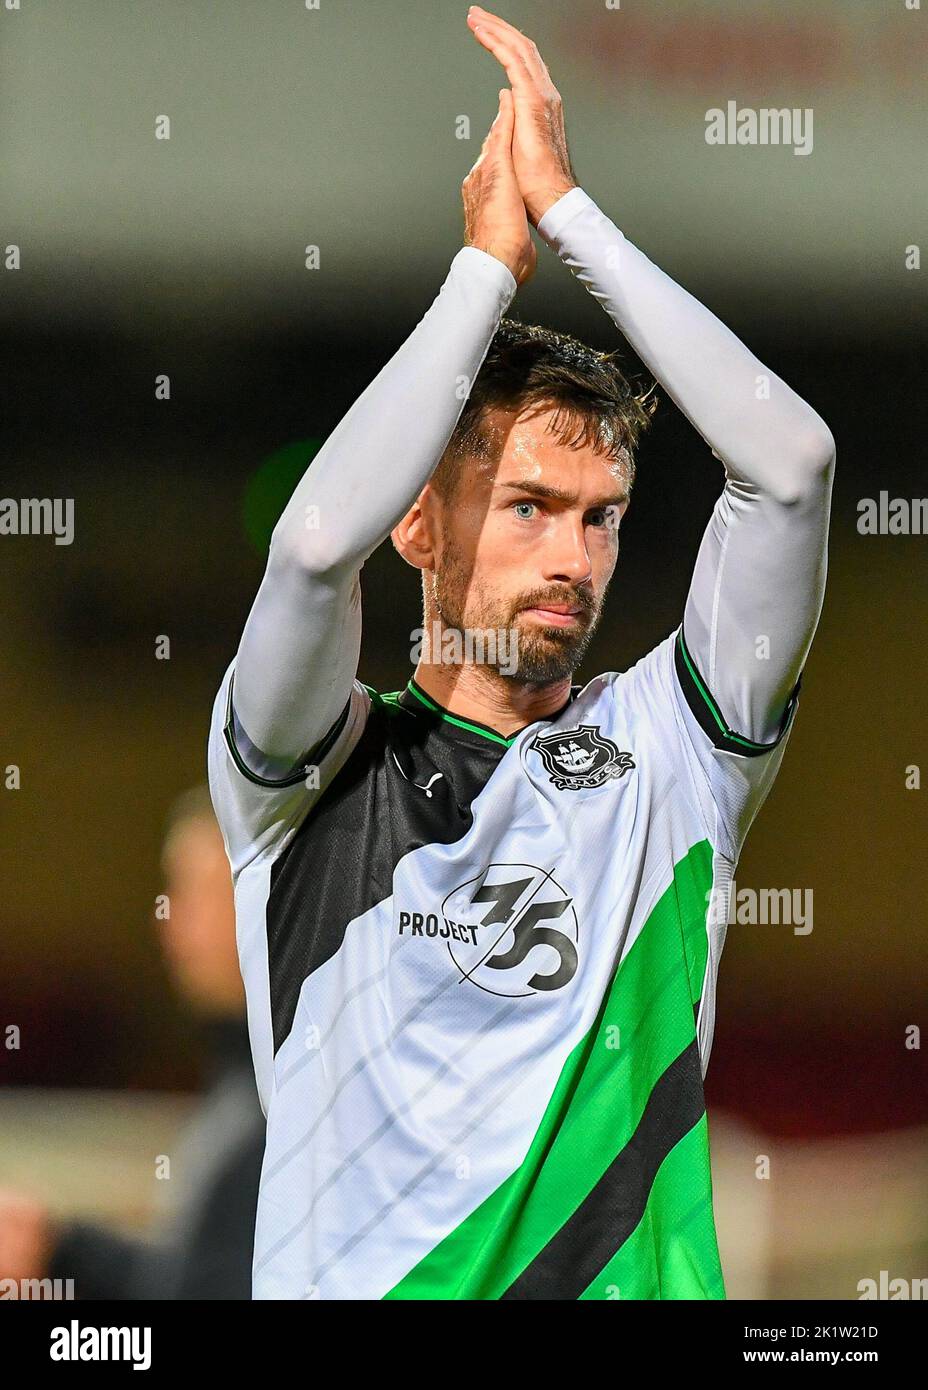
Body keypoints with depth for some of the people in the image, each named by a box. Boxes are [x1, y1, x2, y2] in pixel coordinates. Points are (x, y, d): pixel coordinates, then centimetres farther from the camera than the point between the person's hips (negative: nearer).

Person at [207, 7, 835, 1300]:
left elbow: (790, 464, 4)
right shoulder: (301, 772, 9)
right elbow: (318, 543, -11)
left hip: (630, 1274, 2)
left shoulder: (668, 750, 13)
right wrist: (489, 263, 0)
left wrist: (568, 209, 5)